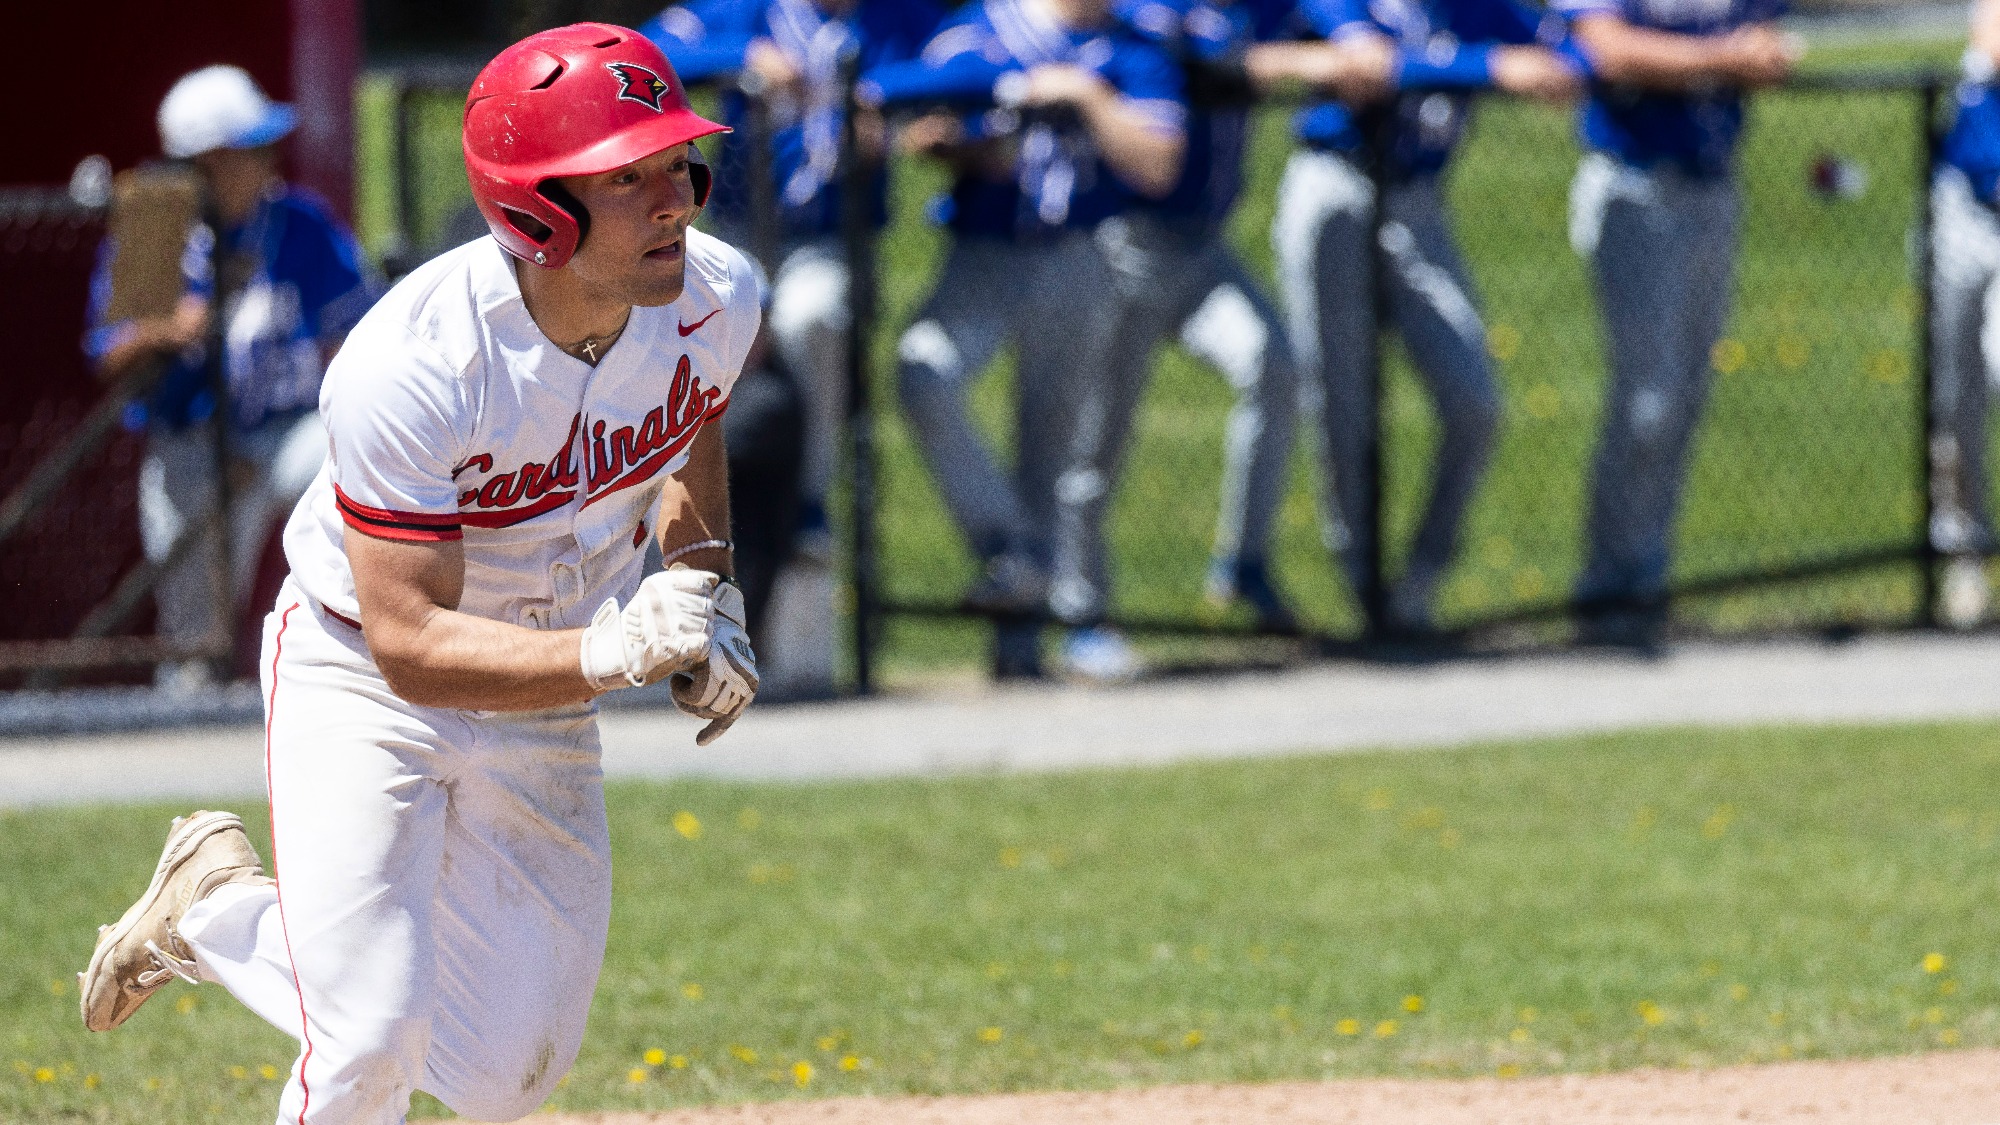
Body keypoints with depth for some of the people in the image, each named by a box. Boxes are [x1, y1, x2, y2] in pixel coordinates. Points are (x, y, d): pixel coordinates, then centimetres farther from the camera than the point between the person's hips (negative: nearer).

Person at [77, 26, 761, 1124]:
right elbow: (412, 646, -33)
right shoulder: (411, 370, -35)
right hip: (361, 677, -5)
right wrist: (606, 651, -47)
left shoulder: (713, 299, -17)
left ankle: (220, 914, 32)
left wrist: (705, 596, -6)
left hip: (540, 693, 5)